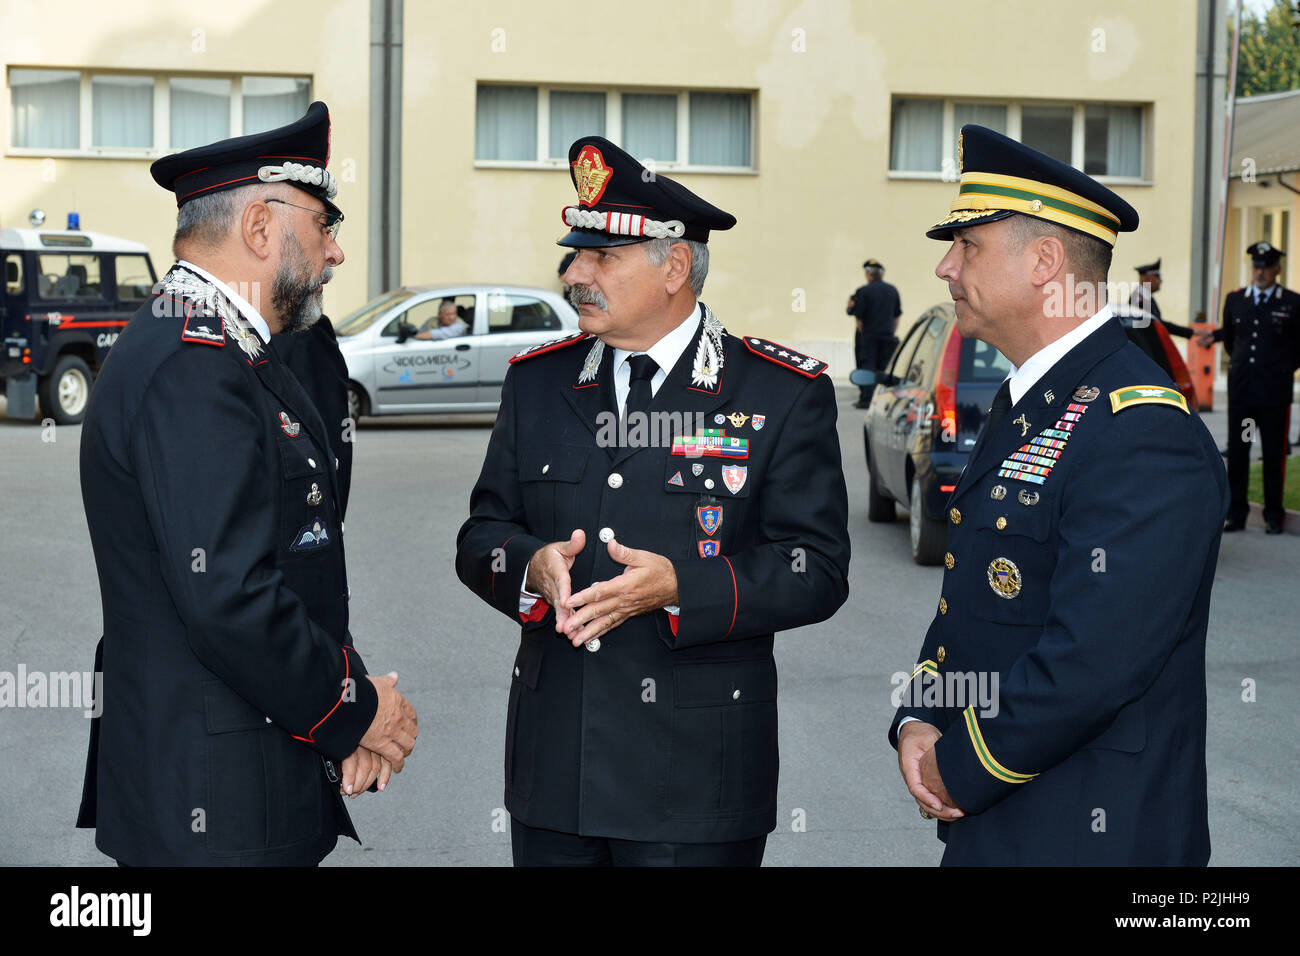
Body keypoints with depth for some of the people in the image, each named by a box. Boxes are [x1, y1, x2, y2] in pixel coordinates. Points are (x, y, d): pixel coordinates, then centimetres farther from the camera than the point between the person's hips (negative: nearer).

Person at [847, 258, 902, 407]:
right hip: (888, 336, 4)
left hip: (869, 335, -4)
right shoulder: (893, 290, 9)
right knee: (885, 368, 7)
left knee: (867, 367, -1)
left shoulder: (864, 291, -8)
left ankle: (866, 399, -5)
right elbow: (897, 316, 14)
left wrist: (861, 332, 6)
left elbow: (858, 317, -7)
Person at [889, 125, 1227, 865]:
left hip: (1084, 832, -8)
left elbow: (1094, 658, -26)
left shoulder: (1144, 431, -21)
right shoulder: (1024, 407, 11)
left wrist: (960, 769, -15)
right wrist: (917, 721, 0)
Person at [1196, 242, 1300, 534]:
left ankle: (1274, 516, 12)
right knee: (1236, 453, 4)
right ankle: (1236, 514, 11)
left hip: (1274, 393, -3)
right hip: (1241, 390, 3)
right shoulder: (1235, 300, 9)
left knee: (1274, 455, 3)